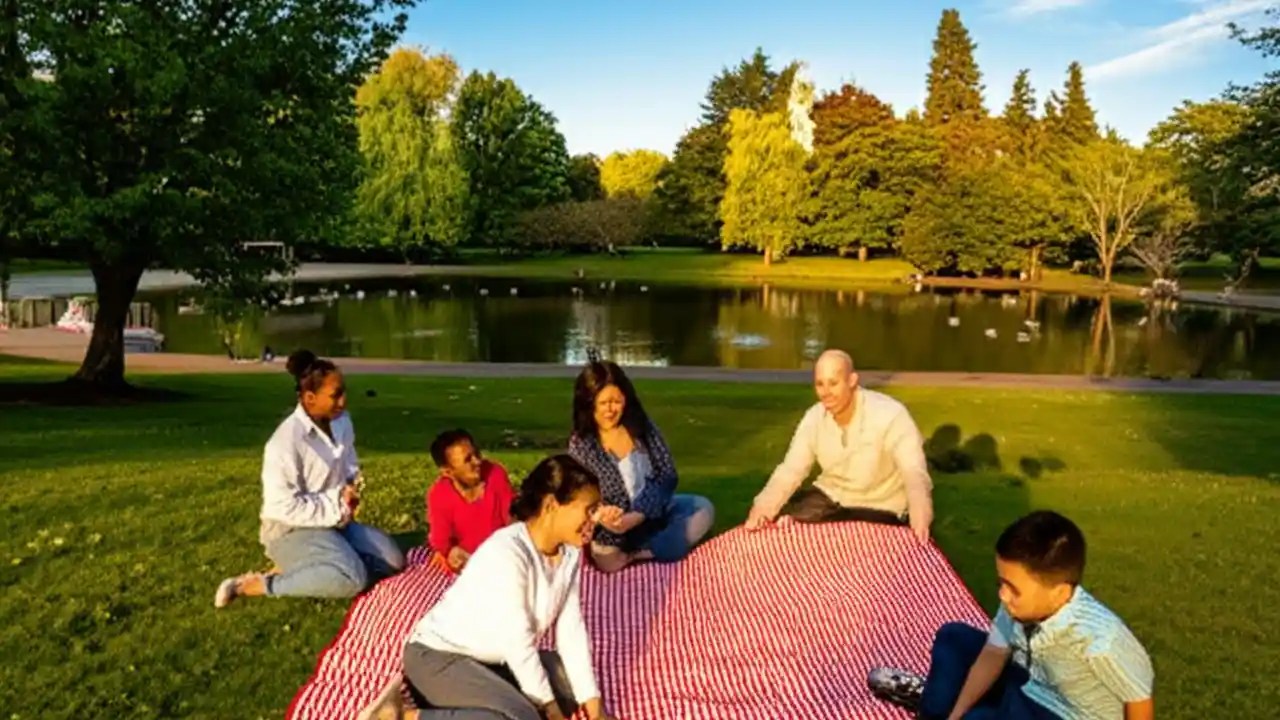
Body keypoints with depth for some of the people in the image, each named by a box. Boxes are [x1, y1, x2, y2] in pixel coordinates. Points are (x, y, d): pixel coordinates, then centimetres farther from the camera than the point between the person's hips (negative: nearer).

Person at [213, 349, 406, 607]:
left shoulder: (341, 422, 0)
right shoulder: (286, 441, -22)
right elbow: (284, 507, -23)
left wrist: (350, 491, -7)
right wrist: (336, 502, -19)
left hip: (335, 521, 8)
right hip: (292, 530, -8)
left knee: (393, 561, -4)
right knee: (353, 578, -29)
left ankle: (300, 568, 1)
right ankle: (259, 584, -15)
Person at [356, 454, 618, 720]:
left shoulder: (569, 553, -4)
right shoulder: (506, 552, -29)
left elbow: (572, 631, -3)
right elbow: (518, 642, -24)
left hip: (493, 658, 9)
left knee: (571, 683, 0)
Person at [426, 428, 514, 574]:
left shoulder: (495, 473, -13)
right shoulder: (438, 495, -14)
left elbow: (514, 519, -8)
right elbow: (440, 542, -12)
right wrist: (451, 553, -34)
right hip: (467, 559, 0)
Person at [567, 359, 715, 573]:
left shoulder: (641, 425, 0)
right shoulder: (580, 444, -7)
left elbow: (667, 475, -6)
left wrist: (638, 515, -22)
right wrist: (602, 516, -34)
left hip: (654, 511, 4)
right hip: (615, 527, -4)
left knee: (703, 509, -19)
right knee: (607, 559, -34)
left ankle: (636, 556, -23)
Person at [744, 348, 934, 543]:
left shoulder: (890, 415, -24)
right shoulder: (814, 418, -8)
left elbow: (914, 472, -33)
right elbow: (791, 470, -12)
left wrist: (919, 515, -56)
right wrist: (764, 505, -32)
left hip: (879, 508, -4)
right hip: (830, 497, 4)